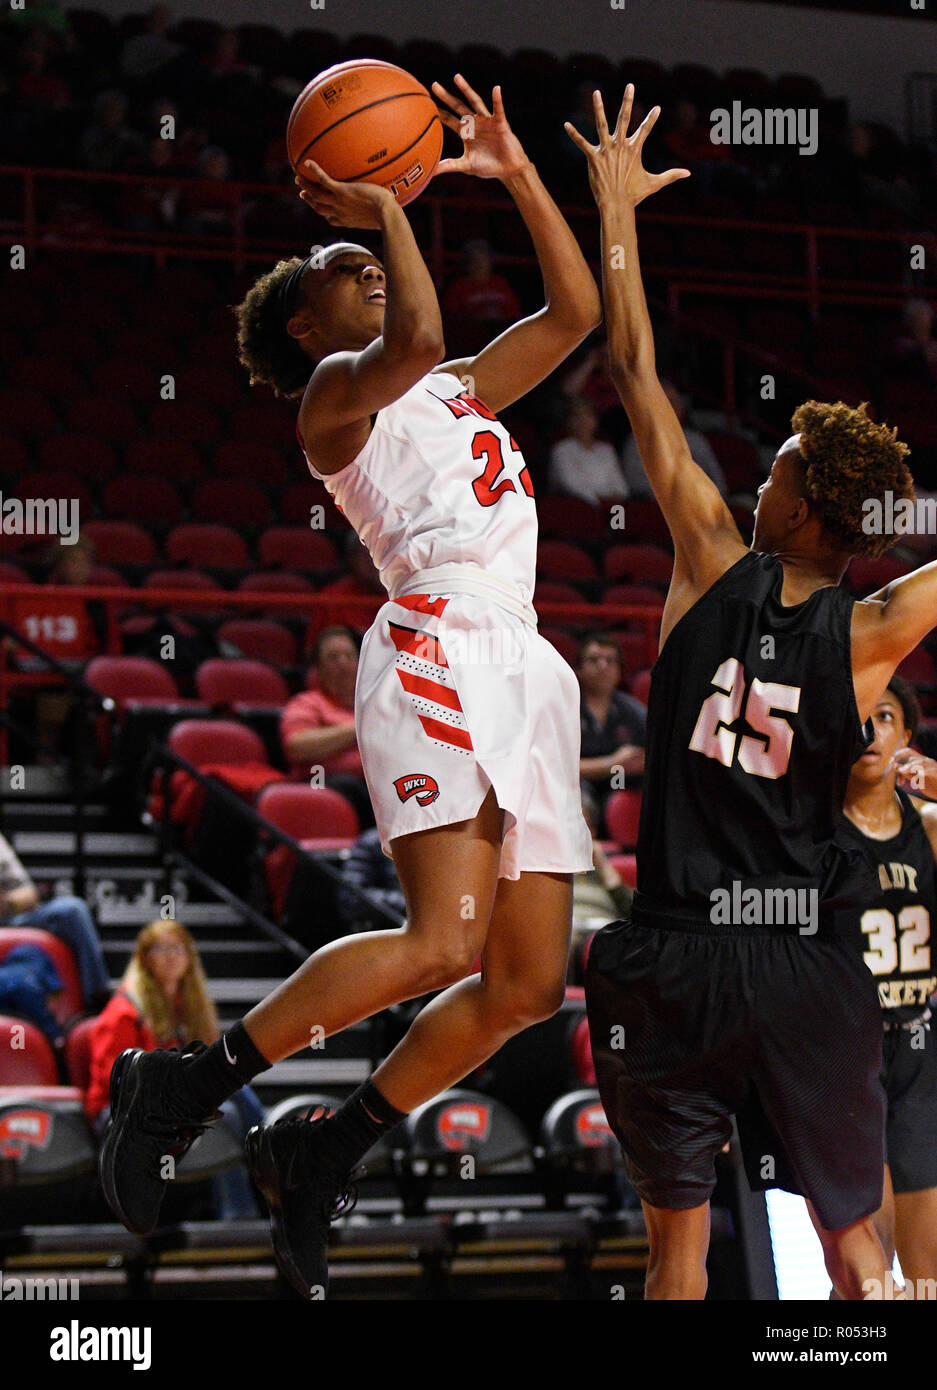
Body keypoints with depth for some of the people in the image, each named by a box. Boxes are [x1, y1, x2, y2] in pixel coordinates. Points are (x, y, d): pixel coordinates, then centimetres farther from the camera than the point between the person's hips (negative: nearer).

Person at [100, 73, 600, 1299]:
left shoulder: (460, 394, 29)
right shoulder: (336, 391, 6)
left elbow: (576, 309, 29)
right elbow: (416, 337, -15)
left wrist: (516, 173, 25)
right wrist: (382, 208, -2)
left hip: (522, 670, 8)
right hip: (439, 651, -8)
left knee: (528, 984, 0)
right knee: (443, 943, -24)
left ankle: (321, 1156, 10)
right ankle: (187, 1083, -12)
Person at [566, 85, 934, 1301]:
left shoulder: (715, 567, -5)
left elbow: (639, 378, 0)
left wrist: (616, 207, 8)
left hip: (676, 961, 0)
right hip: (809, 972, 0)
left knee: (678, 1243, 11)